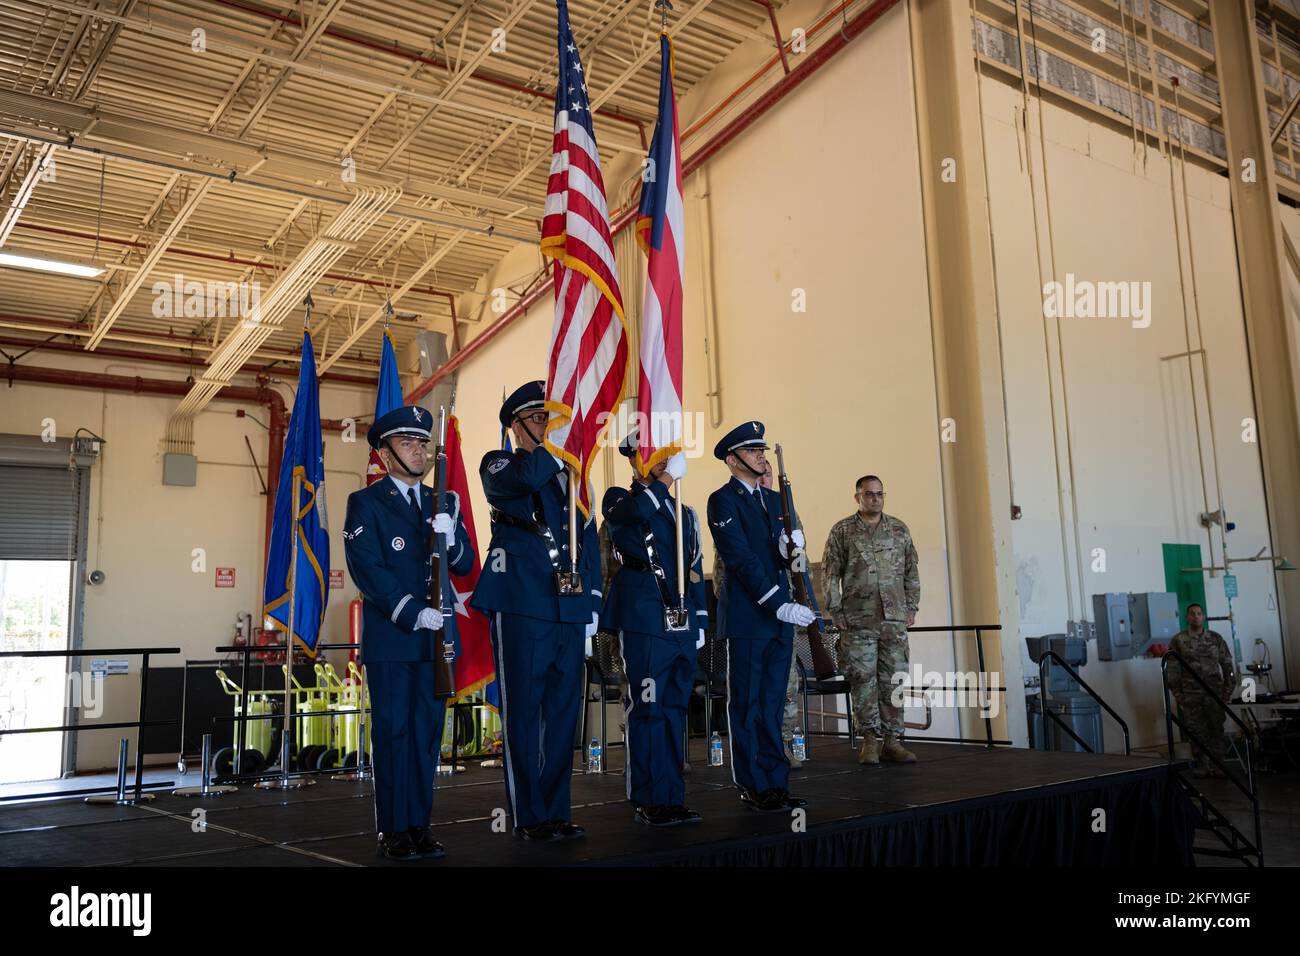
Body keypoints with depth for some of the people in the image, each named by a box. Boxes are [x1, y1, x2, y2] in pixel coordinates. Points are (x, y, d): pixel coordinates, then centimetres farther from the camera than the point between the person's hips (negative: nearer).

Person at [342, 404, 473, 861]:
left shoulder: (445, 503, 14)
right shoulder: (365, 502, 0)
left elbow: (465, 565, 11)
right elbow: (367, 568, -11)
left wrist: (450, 538, -11)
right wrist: (412, 614, -18)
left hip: (436, 636, 4)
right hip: (390, 637, -4)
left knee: (428, 730, 7)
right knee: (393, 732, 0)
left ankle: (420, 823, 15)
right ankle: (394, 829, 8)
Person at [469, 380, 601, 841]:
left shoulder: (570, 475, 19)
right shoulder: (498, 465, 4)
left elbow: (589, 541, 17)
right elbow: (517, 480, -22)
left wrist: (591, 601, 10)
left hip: (569, 608, 5)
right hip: (521, 605, -5)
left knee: (563, 710, 8)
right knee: (524, 711, -1)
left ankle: (556, 810, 18)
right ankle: (530, 816, 8)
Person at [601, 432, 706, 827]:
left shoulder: (685, 514, 22)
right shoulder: (620, 500, 3)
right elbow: (638, 510, -24)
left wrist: (700, 622, 17)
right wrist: (666, 478, -13)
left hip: (682, 626, 6)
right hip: (644, 622, -6)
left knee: (675, 711, 9)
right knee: (648, 709, -5)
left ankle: (672, 798, 16)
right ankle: (651, 801, 2)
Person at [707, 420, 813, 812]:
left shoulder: (774, 499, 17)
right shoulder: (723, 500, -7)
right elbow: (741, 559, -15)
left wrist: (791, 547, -7)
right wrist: (779, 605, -19)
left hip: (780, 617, 7)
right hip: (746, 618, -7)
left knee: (772, 704, 10)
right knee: (747, 705, 1)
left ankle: (775, 783, 16)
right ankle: (753, 787, 8)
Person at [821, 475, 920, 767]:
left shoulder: (900, 530, 12)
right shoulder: (842, 531, 3)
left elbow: (911, 571, 15)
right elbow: (830, 574, 2)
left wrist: (911, 607, 8)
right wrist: (836, 611, -4)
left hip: (895, 620, 3)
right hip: (858, 621, -3)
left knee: (894, 679, 3)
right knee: (863, 679, -2)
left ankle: (892, 739, 10)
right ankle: (870, 739, 6)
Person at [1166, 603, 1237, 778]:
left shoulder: (1216, 638, 7)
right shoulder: (1178, 640, 2)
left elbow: (1227, 664, 9)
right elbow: (1172, 668, 0)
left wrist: (1229, 689, 2)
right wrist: (1177, 693, -4)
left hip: (1214, 692, 1)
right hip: (1190, 695, -1)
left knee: (1217, 730, 2)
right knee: (1197, 731, 3)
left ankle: (1217, 767, 8)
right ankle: (1201, 767, 10)